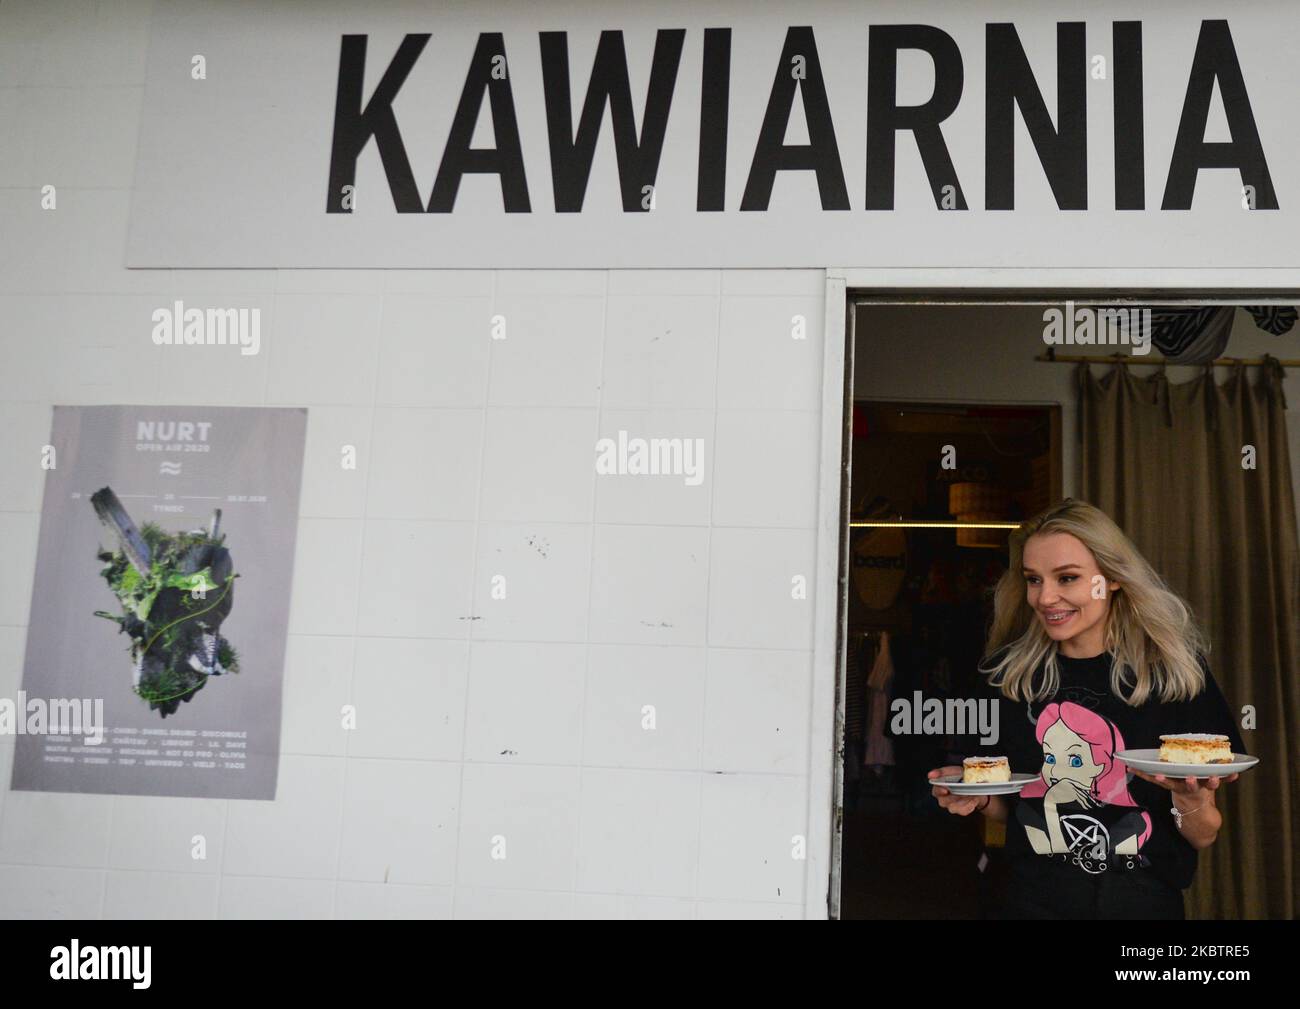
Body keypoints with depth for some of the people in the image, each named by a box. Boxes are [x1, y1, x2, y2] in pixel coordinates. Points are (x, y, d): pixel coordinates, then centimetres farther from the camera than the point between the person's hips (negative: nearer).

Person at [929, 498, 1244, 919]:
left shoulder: (1176, 672, -4)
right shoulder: (1009, 673, 1)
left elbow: (1203, 837, 1)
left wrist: (1191, 797, -17)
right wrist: (978, 798, -6)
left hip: (1144, 901, 1)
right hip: (1031, 900, 0)